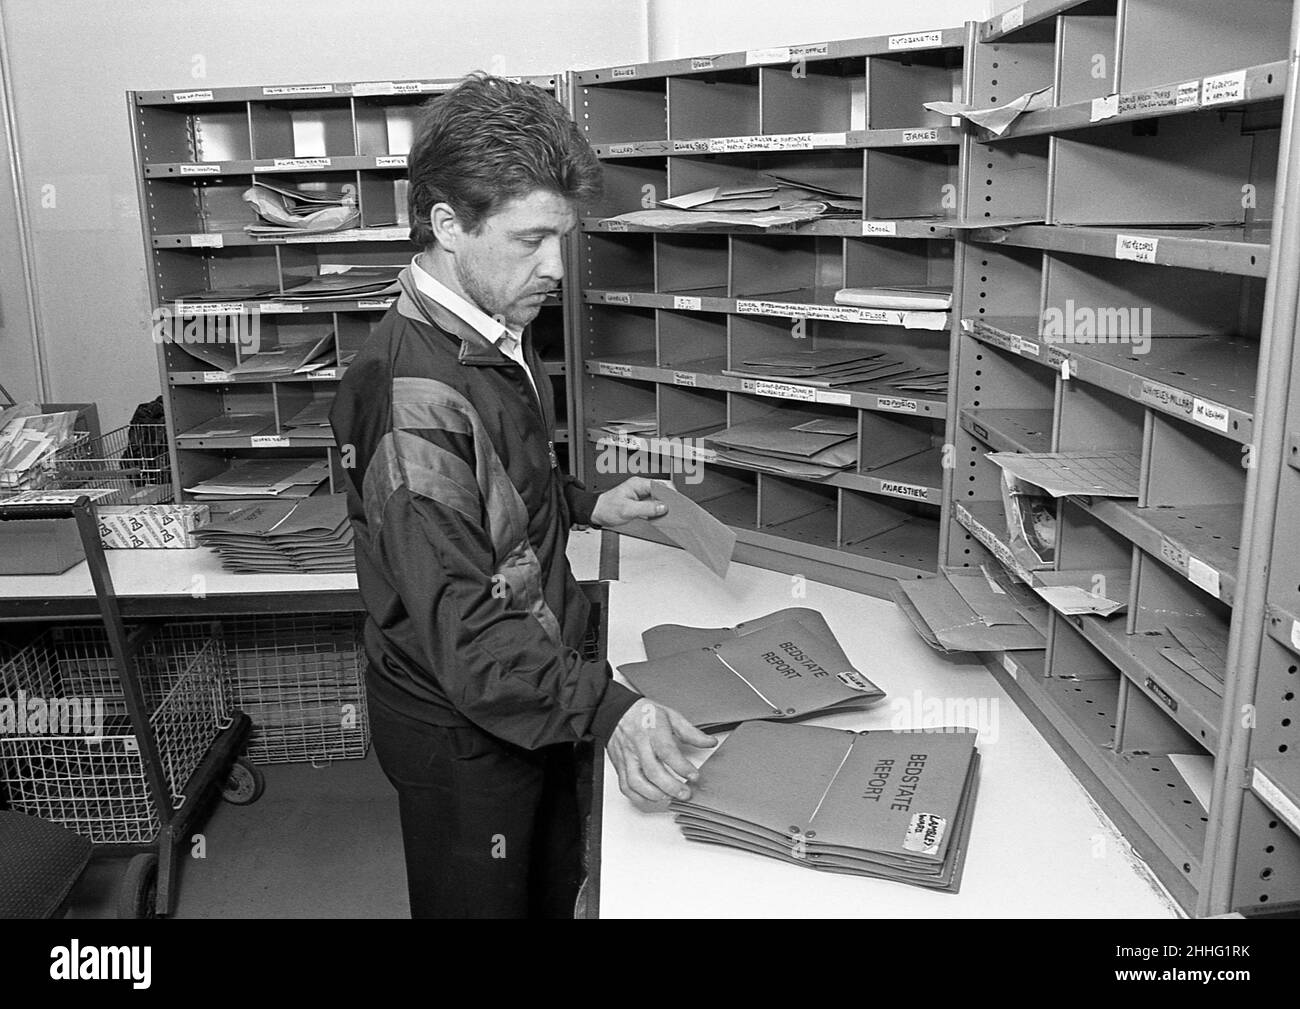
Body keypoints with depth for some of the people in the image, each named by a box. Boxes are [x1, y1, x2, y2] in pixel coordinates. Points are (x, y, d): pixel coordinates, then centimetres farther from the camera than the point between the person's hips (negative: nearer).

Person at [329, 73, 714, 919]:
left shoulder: (500, 336, 3)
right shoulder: (413, 391, -30)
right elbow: (459, 620, -34)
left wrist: (583, 504, 11)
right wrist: (604, 708, -41)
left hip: (539, 698, 9)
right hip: (463, 729, -9)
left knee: (556, 889, 26)